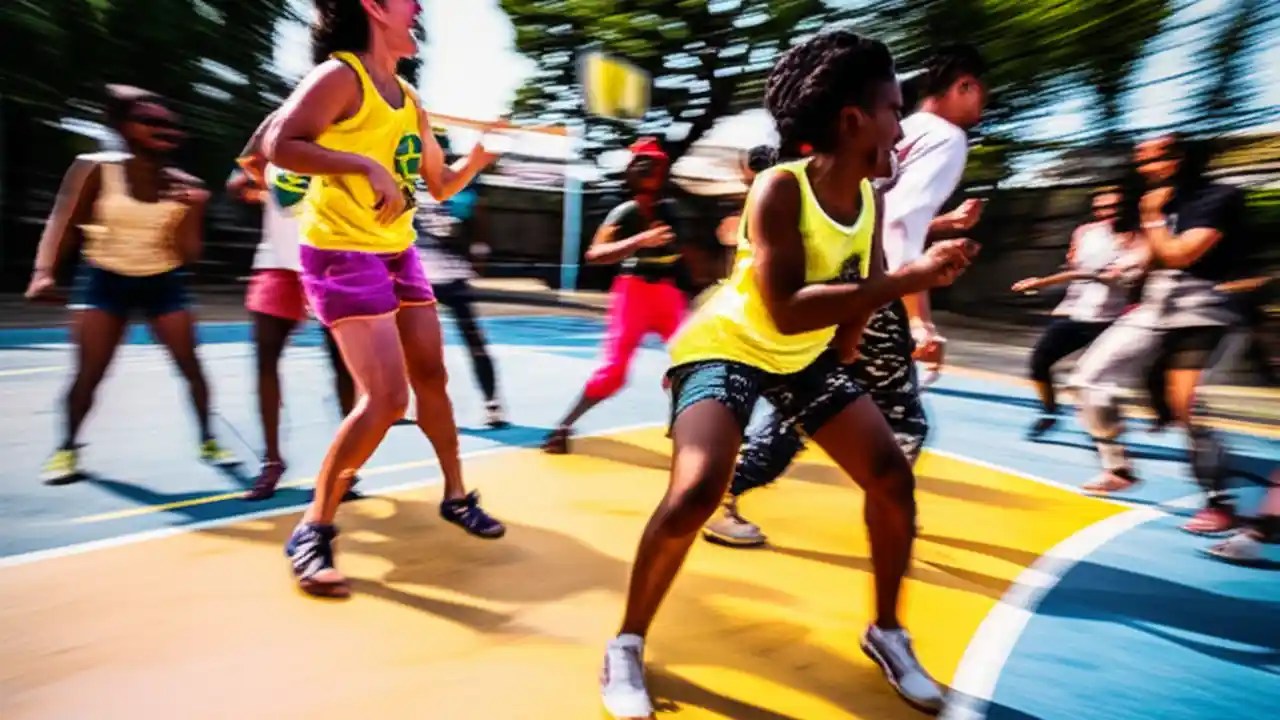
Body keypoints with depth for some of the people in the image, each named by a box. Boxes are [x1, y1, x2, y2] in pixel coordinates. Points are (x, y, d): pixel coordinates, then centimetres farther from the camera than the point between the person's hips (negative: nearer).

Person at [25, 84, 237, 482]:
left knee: (190, 364, -4)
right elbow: (62, 224, -10)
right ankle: (66, 448, 12)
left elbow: (188, 254, -5)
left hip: (163, 283, 2)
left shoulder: (184, 185, -4)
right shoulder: (95, 169, -8)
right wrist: (44, 272, -25)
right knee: (88, 373, -6)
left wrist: (190, 212, -21)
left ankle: (208, 441, 9)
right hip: (105, 280, -1)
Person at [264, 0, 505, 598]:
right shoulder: (340, 74, -10)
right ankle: (313, 531, 0)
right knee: (386, 397, -16)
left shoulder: (409, 100, 14)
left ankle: (456, 497, 30)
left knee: (431, 376, 13)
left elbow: (440, 185, 21)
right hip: (342, 253, -9)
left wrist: (477, 158, 4)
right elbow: (278, 145, -19)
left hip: (398, 252, 9)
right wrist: (365, 163, -27)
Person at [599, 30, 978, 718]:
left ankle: (886, 633, 25)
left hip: (806, 356, 8)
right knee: (696, 492, -27)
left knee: (893, 478, 2)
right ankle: (626, 646, 0)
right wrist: (904, 280, -35)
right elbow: (785, 310, -35)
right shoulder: (780, 189, -25)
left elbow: (862, 293, 9)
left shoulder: (871, 199, -3)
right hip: (726, 347, -7)